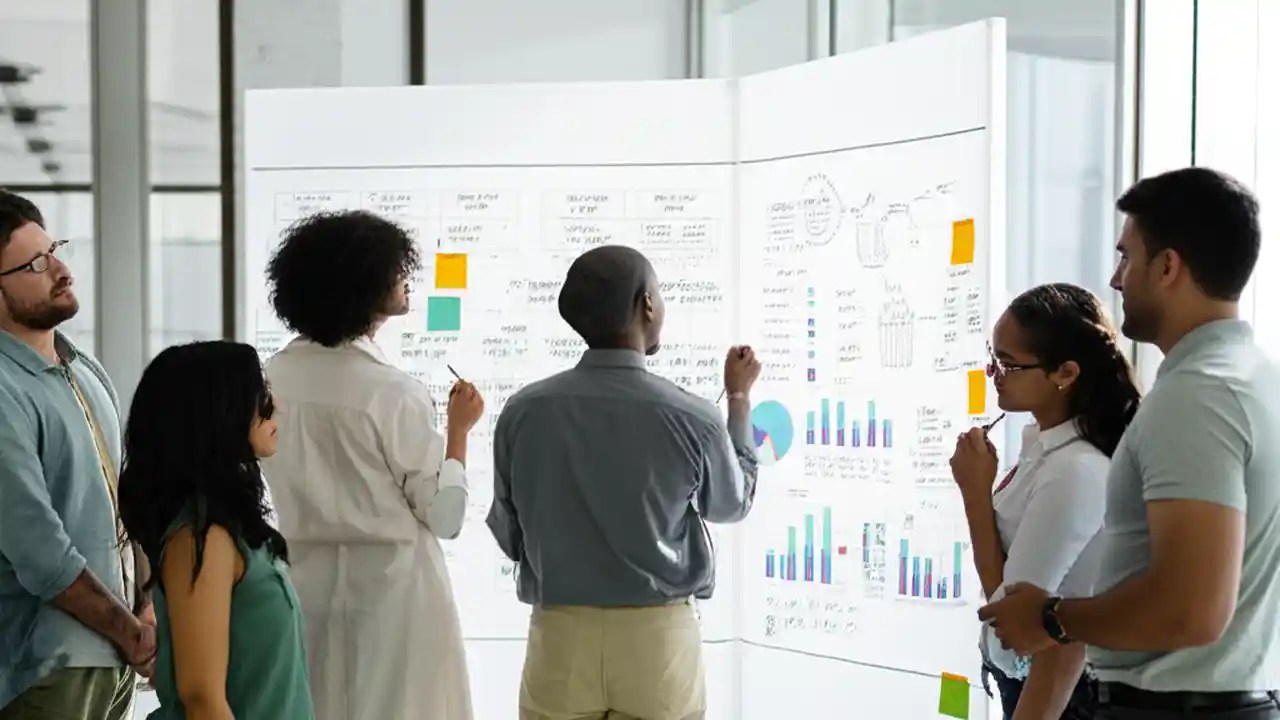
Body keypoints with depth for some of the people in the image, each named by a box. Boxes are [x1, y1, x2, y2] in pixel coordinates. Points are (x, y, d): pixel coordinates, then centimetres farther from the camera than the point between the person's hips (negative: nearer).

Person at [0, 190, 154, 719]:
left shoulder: (86, 371, 9)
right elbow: (43, 557, -20)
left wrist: (149, 610, 3)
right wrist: (133, 635, -9)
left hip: (117, 655, 7)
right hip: (48, 669, -7)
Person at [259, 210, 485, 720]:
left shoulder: (273, 379, 0)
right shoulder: (394, 394, -18)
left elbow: (274, 494, 11)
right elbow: (445, 515, -11)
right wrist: (459, 429, -2)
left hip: (305, 581, 6)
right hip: (390, 584, -6)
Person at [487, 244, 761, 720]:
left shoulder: (524, 411, -8)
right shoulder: (691, 419, -11)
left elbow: (509, 537, 3)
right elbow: (733, 503, 10)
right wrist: (739, 397, 21)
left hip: (560, 636, 1)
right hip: (658, 638, -1)